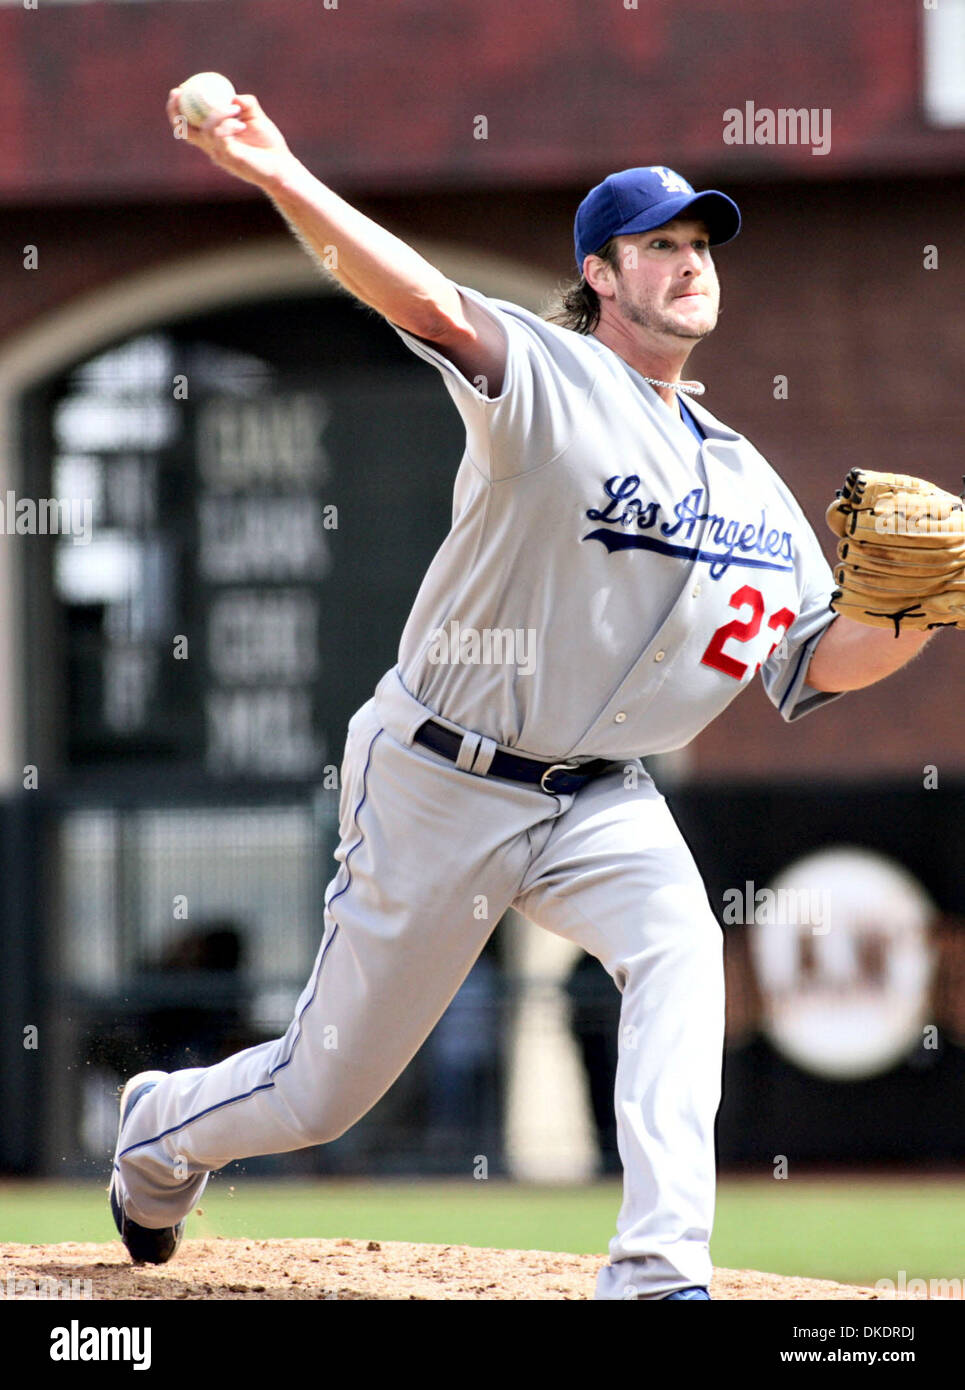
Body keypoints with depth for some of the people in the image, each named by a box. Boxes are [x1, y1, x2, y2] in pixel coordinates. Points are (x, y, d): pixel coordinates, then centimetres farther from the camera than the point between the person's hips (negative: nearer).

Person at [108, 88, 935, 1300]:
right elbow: (432, 306, -31)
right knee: (325, 1092, 5)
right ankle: (162, 1132, 40)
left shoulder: (750, 484, 7)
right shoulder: (555, 384, -13)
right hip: (438, 784, -4)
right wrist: (285, 181, -48)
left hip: (596, 799, 4)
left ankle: (658, 1274, -35)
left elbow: (820, 661, 7)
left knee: (678, 946, -29)